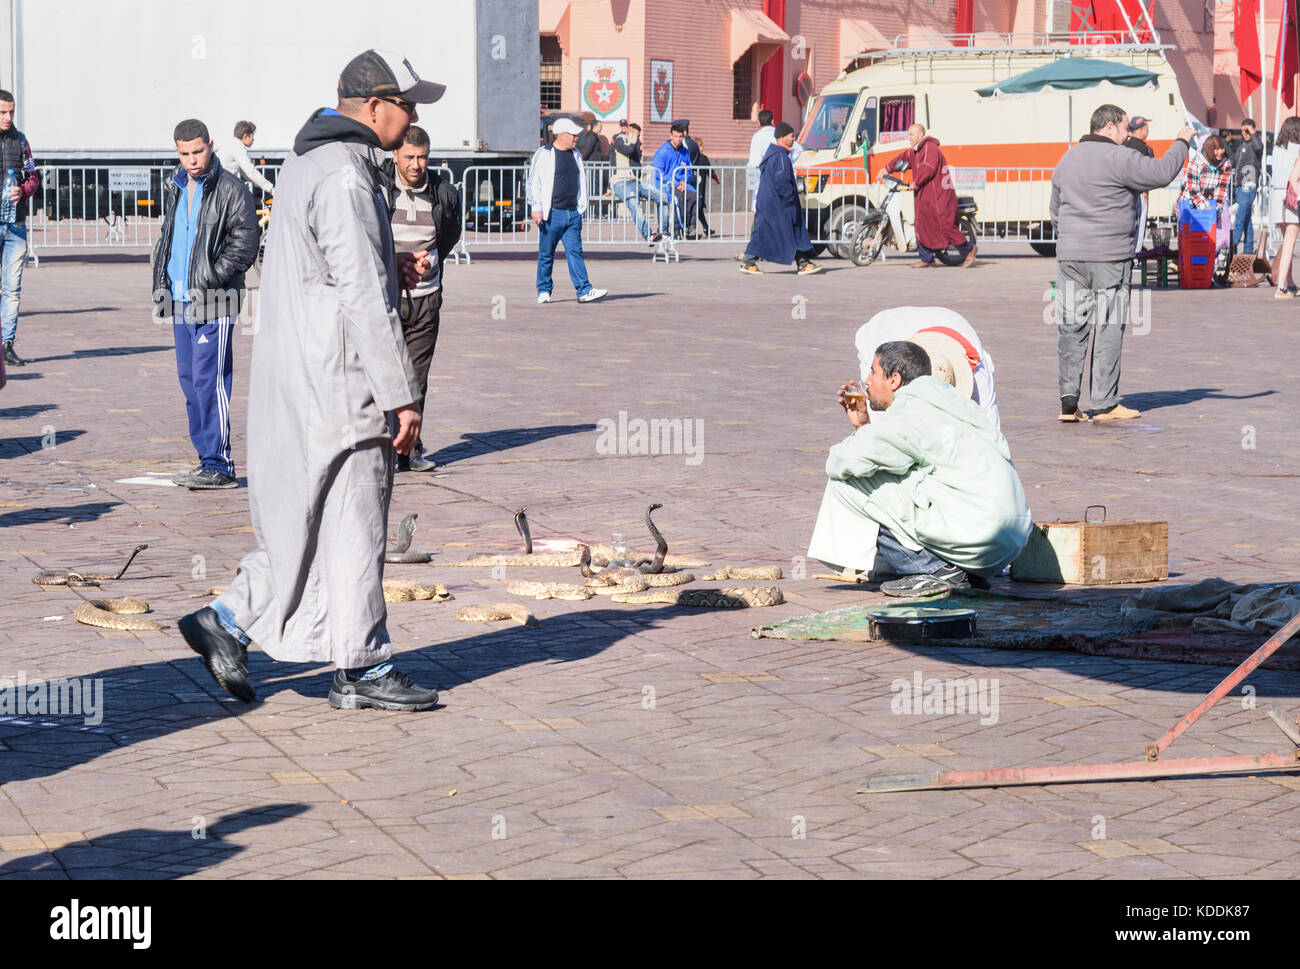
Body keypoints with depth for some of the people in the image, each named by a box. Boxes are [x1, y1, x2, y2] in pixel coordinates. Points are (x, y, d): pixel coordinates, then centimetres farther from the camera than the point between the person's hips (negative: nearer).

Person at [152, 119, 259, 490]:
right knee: (189, 381, 10)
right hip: (180, 300, 8)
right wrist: (161, 283, 15)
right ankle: (208, 457, 17)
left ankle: (219, 464, -8)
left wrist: (214, 275, -16)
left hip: (214, 303, -8)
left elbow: (246, 239, -11)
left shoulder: (230, 189, -6)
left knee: (208, 382, -11)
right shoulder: (175, 188, 16)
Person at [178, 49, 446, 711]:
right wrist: (402, 396, -19)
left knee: (306, 520, 17)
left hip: (298, 376, 10)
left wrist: (395, 268, 9)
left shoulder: (308, 161, 16)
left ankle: (228, 622, 18)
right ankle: (361, 670, 8)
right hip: (338, 382, -10)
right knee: (353, 525, -1)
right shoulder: (345, 177, -17)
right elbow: (363, 300, -21)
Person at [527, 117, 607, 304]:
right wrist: (536, 208, -13)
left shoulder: (575, 155, 15)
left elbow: (581, 181, 24)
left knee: (575, 252, -3)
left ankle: (584, 291, -10)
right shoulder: (543, 155, -4)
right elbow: (534, 183, -6)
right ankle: (544, 291, 14)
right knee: (546, 254, 3)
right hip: (552, 213, -5)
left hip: (573, 213, 5)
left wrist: (581, 207, 19)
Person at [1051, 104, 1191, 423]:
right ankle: (1105, 404, 3)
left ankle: (1068, 400, 1)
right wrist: (1182, 142, 1)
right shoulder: (1118, 158, -10)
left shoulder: (1067, 160, 15)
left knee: (1071, 327, 6)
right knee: (1109, 328, 1)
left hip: (1069, 255, 6)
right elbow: (1161, 172, -14)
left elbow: (1055, 210, 21)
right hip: (1110, 257, -6)